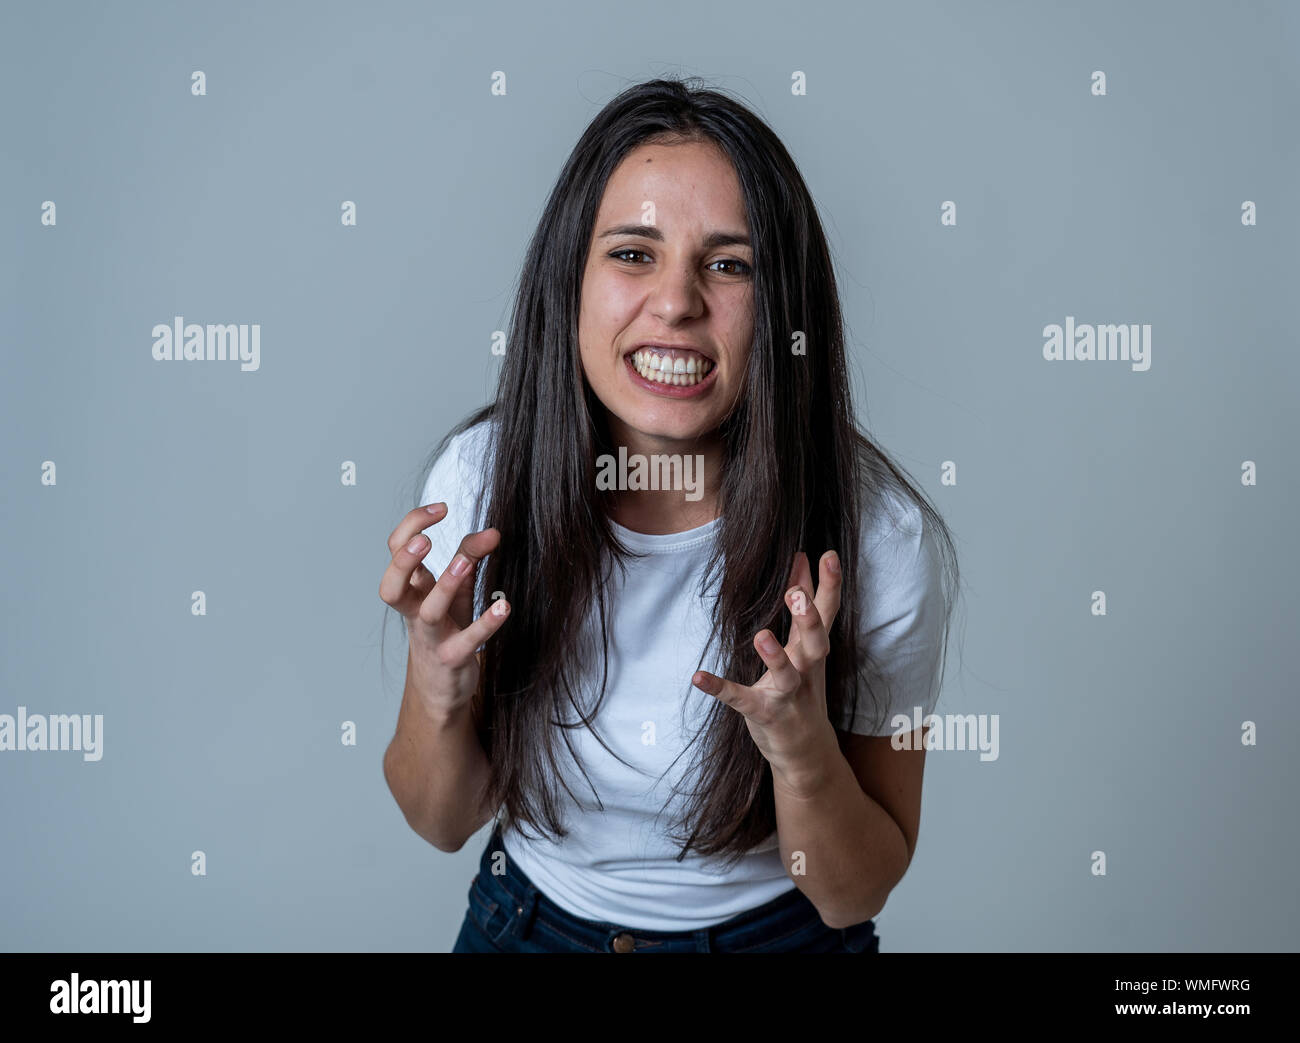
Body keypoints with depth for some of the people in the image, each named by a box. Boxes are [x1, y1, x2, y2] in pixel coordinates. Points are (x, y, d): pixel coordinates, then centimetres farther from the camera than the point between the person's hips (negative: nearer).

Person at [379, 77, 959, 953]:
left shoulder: (884, 540, -25)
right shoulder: (479, 479, -19)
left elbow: (855, 895, -15)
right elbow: (443, 823, -9)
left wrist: (800, 742, -34)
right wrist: (438, 692, -29)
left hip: (777, 934, -1)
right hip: (529, 921, 2)